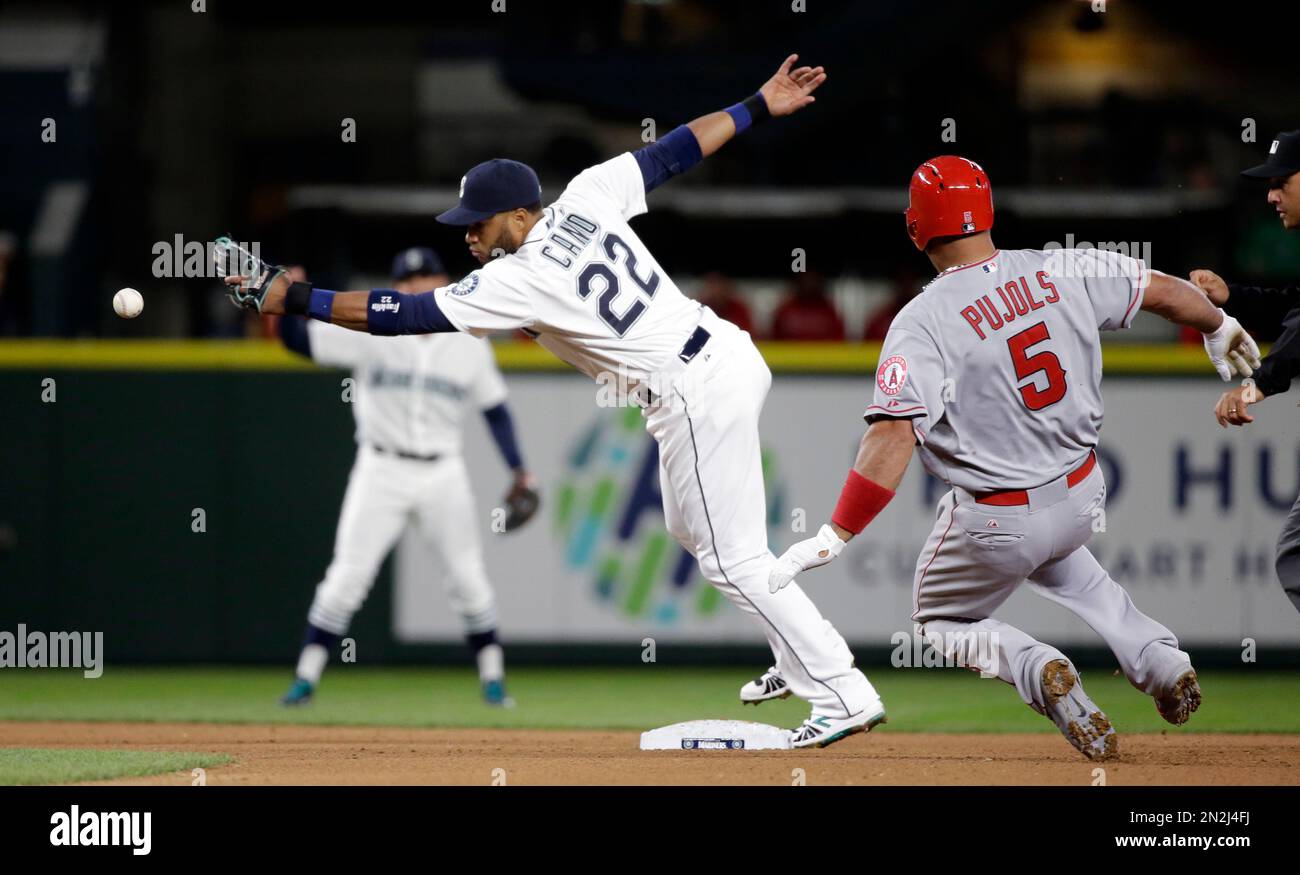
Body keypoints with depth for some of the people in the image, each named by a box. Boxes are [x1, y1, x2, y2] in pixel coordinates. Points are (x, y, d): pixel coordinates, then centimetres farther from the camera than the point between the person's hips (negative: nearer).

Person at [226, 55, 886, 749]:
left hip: (694, 399, -9)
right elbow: (672, 153, 8)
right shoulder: (585, 200, 4)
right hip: (730, 352, 9)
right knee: (692, 530, 25)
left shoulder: (519, 281, -15)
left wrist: (290, 298, -13)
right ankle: (803, 654, 27)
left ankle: (843, 695, -2)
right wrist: (758, 108, 18)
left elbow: (403, 315, -15)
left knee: (734, 560, -2)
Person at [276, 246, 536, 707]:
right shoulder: (371, 333, -2)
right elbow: (298, 339, -8)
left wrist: (518, 468, 6)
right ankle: (306, 677, -2)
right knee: (347, 576, -7)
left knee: (468, 579, 4)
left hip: (443, 476, 2)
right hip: (381, 473, -2)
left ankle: (492, 678, 18)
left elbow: (495, 407, 13)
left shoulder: (470, 345, 4)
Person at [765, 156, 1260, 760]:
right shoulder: (1065, 272, -8)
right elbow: (1168, 291, 4)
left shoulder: (921, 324, -22)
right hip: (1080, 496, 5)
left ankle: (1037, 669, -11)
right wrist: (1220, 330, 26)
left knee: (943, 620, 21)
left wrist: (833, 538, -31)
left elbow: (893, 437, -31)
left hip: (995, 520, -5)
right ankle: (1158, 660, 18)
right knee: (1058, 561, 39)